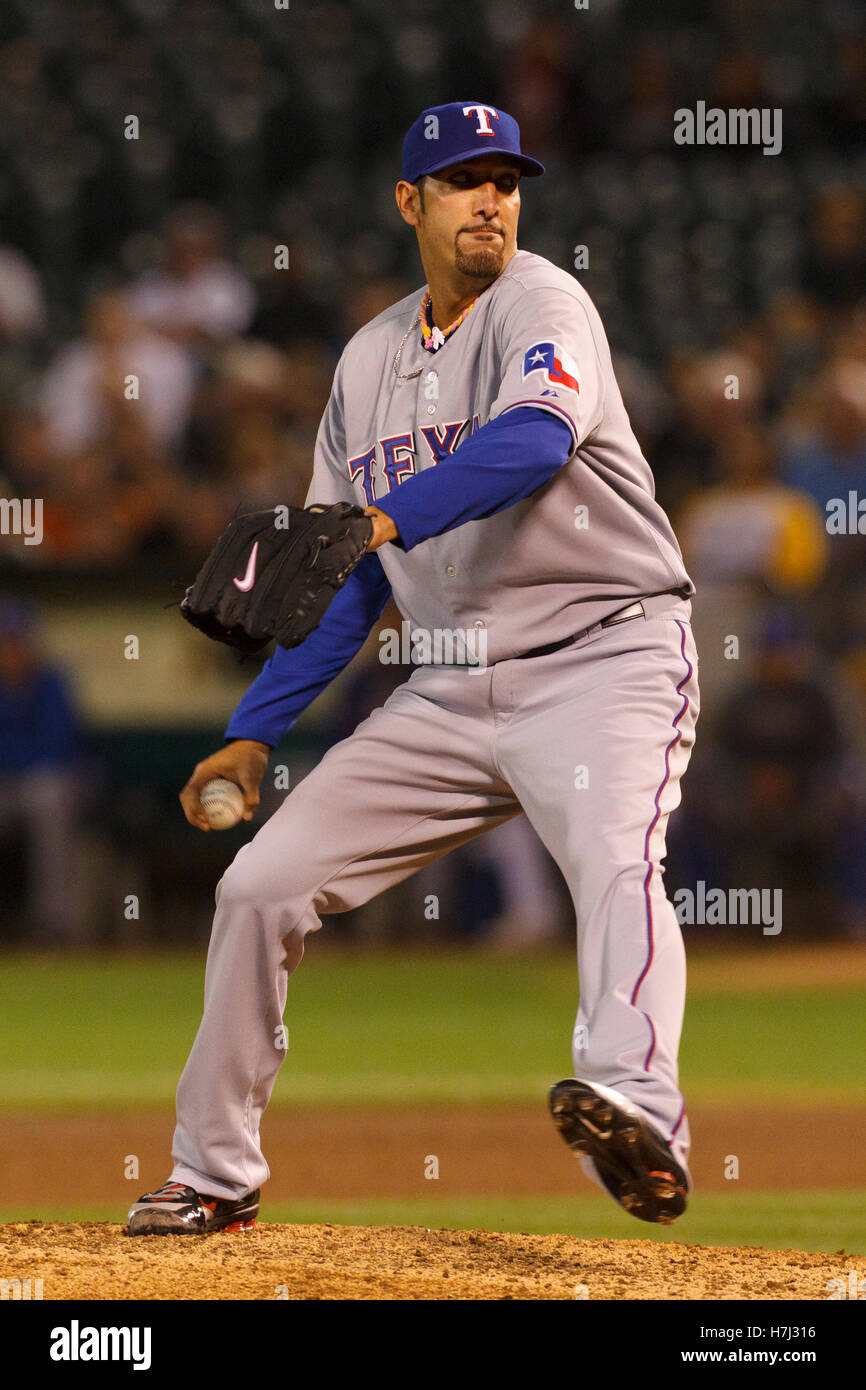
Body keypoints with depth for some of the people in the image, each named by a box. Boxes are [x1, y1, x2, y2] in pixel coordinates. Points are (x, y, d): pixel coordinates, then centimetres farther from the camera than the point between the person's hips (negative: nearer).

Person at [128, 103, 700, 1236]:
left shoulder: (542, 305, -7)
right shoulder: (370, 361, 13)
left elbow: (538, 435, -31)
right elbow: (345, 583, 18)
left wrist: (387, 515, -44)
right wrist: (255, 731, 9)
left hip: (605, 654, -7)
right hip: (454, 688, 7)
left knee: (615, 859, -34)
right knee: (262, 882, 3)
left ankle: (636, 1110, -57)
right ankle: (215, 1174, 15)